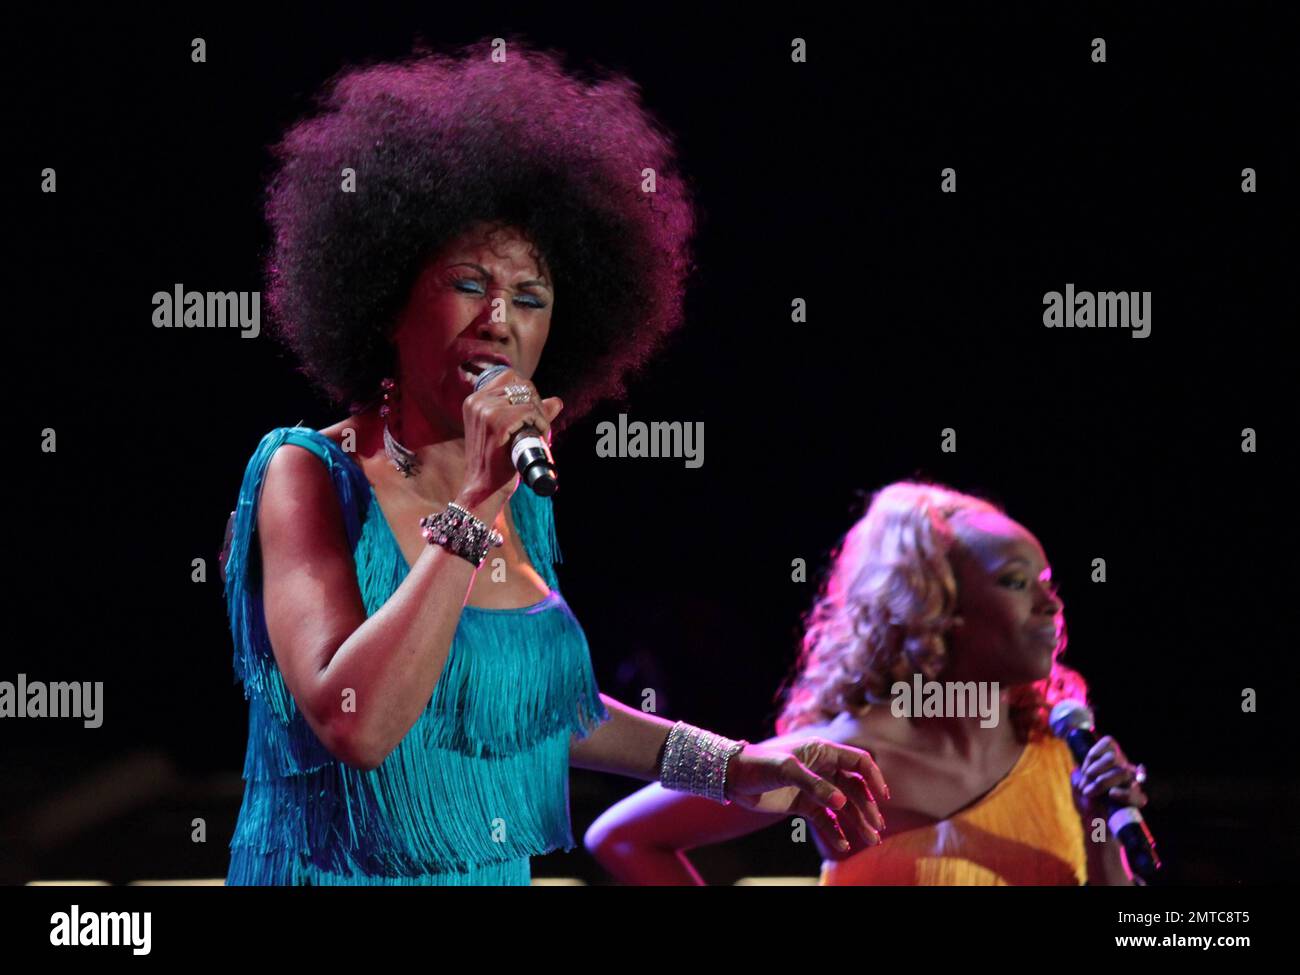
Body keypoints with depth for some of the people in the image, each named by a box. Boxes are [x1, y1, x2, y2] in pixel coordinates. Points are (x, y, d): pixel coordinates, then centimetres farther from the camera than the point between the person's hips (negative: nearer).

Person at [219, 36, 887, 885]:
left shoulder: (525, 500, 5)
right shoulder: (311, 478, -13)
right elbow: (356, 723, -27)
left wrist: (732, 767, 14)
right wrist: (473, 508, -26)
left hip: (509, 872, 6)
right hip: (337, 872, -6)